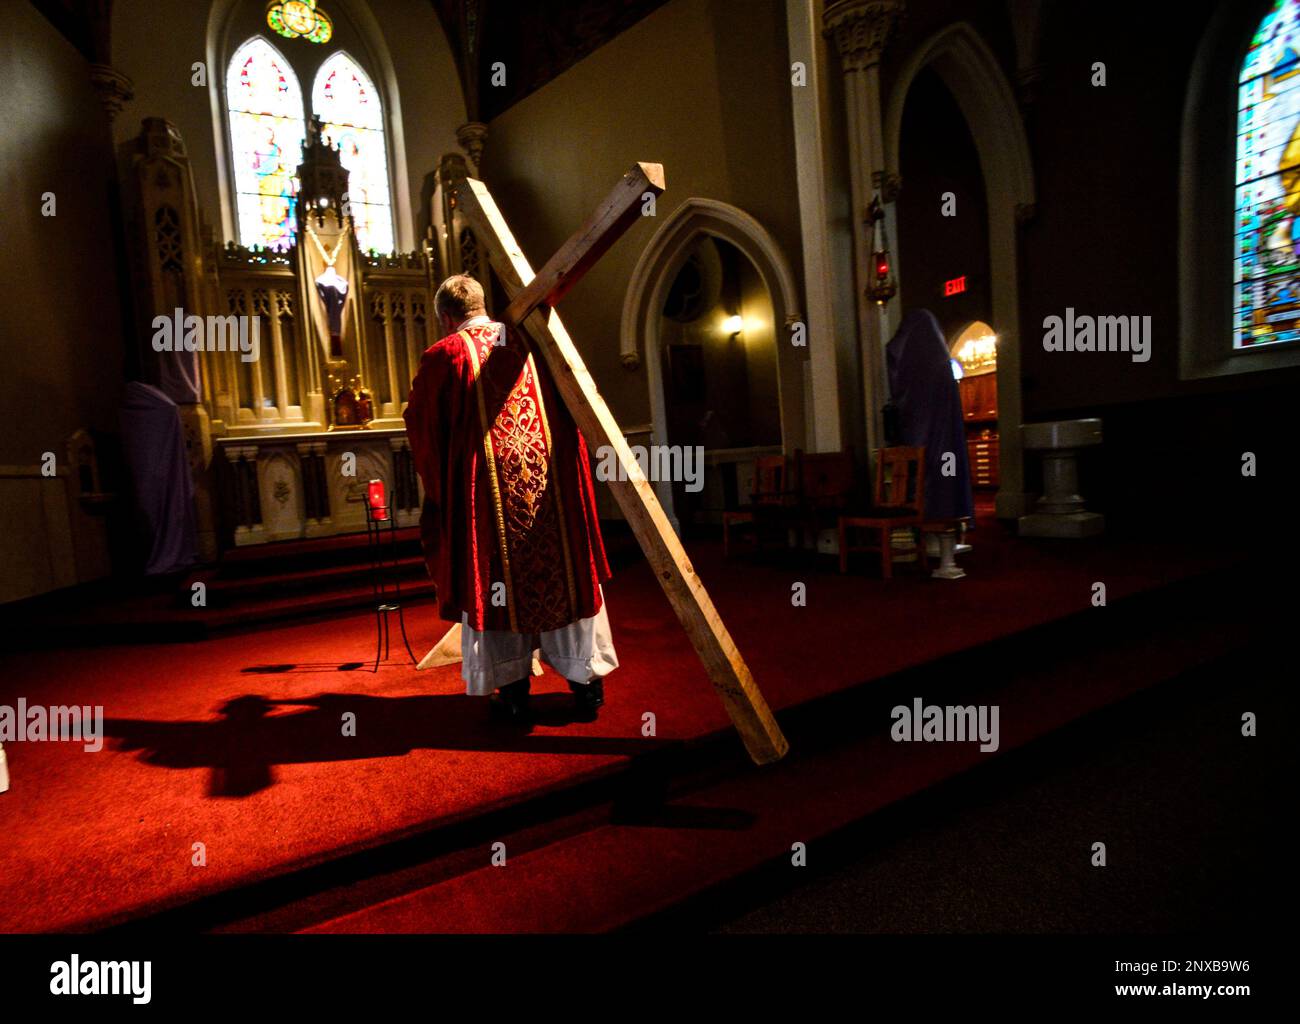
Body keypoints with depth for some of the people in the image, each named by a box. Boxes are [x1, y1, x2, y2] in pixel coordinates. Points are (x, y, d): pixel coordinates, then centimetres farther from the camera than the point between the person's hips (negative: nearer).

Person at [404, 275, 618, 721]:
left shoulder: (443, 356, -1)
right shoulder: (531, 342, 8)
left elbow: (421, 424, 2)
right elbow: (573, 405, 12)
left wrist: (436, 481, 18)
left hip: (487, 487, -3)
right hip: (551, 480, 3)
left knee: (495, 581, 7)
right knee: (566, 571, 10)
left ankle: (512, 690, 13)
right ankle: (586, 681, 18)